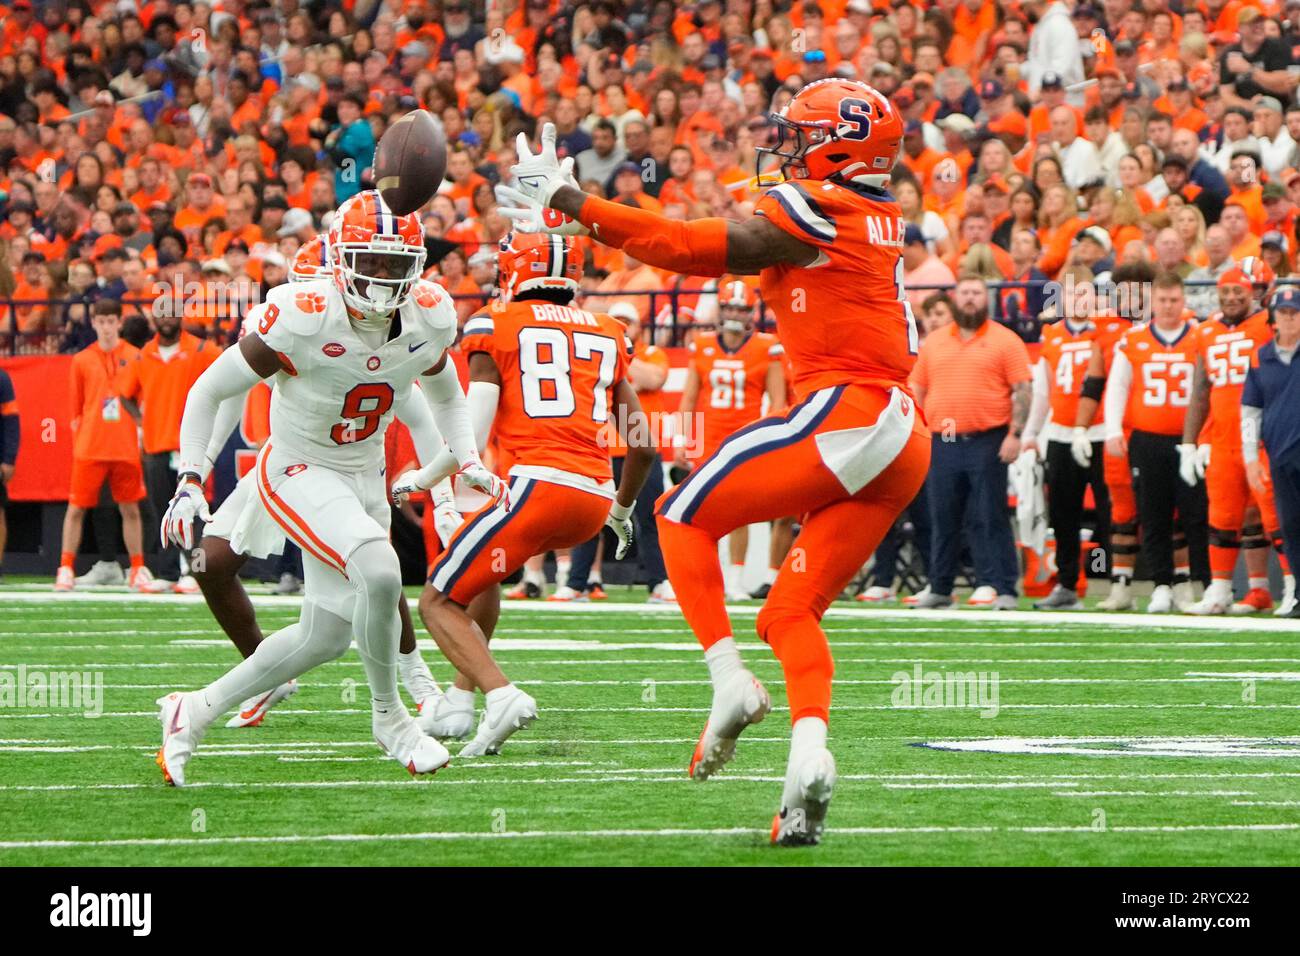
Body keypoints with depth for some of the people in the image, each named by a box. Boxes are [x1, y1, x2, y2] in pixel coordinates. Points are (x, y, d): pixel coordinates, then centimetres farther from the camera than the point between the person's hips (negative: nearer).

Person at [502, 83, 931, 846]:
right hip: (904, 441, 8)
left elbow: (687, 248, -5)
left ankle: (730, 680, -6)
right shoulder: (881, 222, 20)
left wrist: (569, 200, -1)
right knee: (793, 610, 10)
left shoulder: (812, 212, -4)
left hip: (848, 412, -8)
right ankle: (811, 755, -10)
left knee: (685, 517, 7)